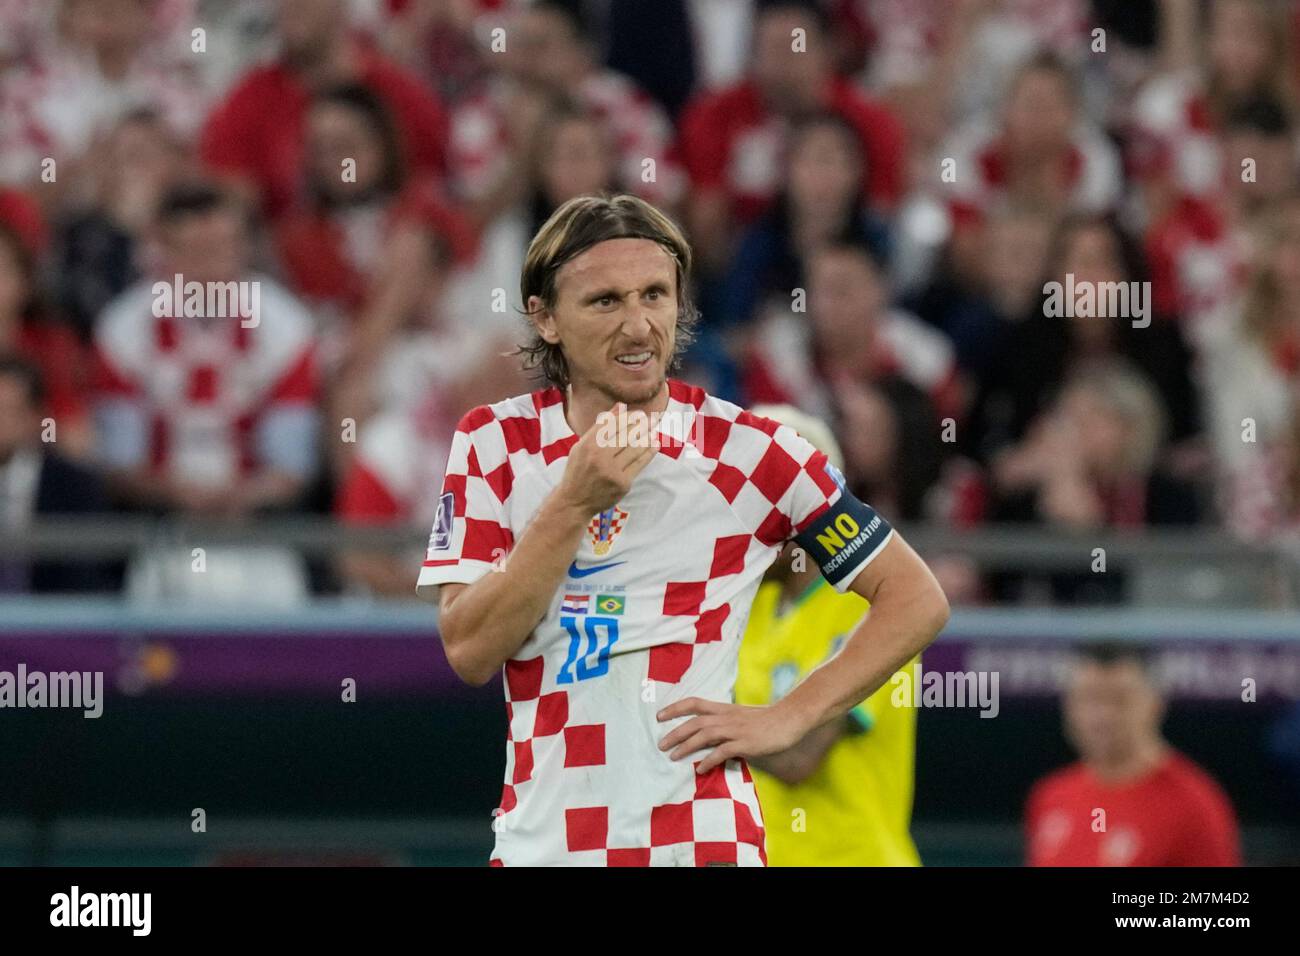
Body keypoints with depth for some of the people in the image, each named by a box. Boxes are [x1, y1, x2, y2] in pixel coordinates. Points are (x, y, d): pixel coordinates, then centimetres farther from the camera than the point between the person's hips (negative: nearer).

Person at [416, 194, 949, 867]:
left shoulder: (746, 452, -4)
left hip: (699, 837, -2)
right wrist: (575, 502, -14)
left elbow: (917, 600, 2)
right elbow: (470, 653, -7)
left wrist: (787, 719, -5)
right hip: (535, 841, 2)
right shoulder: (491, 445, 2)